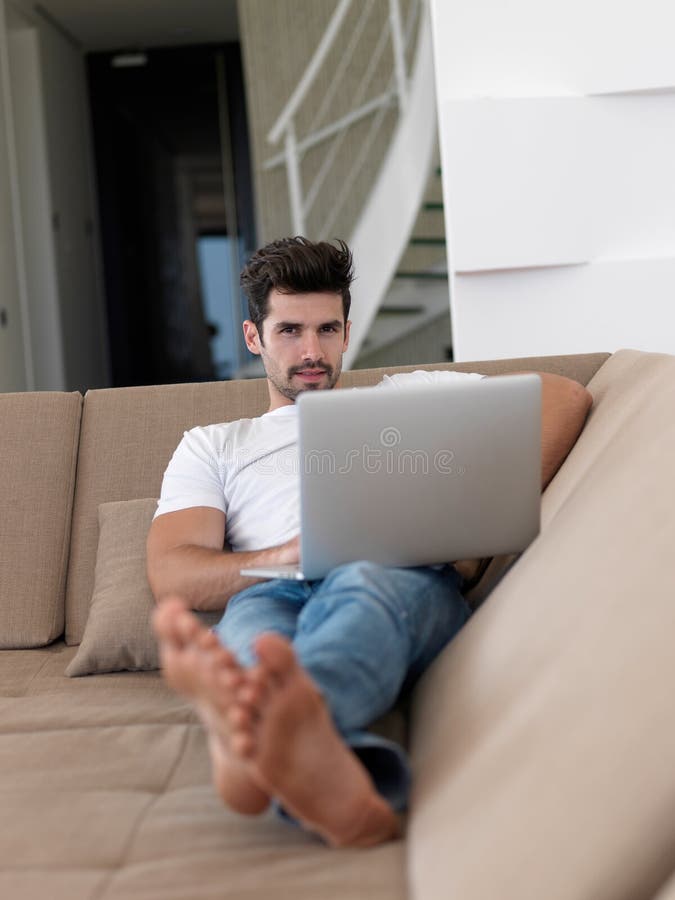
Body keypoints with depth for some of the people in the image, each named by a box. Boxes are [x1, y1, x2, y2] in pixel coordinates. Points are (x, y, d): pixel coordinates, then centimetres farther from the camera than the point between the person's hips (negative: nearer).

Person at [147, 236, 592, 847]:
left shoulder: (404, 398, 30)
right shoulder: (212, 446, 30)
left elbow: (566, 397, 16)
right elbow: (172, 577, 10)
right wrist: (291, 554, -11)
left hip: (406, 584, 0)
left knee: (363, 586, -37)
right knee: (253, 613, -37)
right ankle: (339, 787, -69)